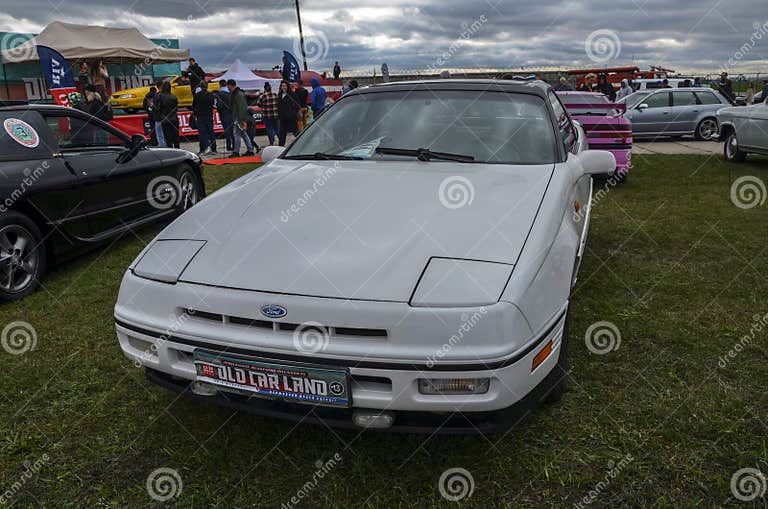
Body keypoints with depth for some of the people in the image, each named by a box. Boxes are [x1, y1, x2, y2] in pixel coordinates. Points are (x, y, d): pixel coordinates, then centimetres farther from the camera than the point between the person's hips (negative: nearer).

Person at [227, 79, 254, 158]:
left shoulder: (239, 94, -15)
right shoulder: (235, 94, 18)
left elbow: (242, 108, -21)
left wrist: (241, 119, -24)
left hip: (239, 118, -10)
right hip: (237, 118, 10)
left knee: (237, 134, -8)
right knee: (244, 134, 11)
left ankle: (236, 152, -5)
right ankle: (250, 150, 13)